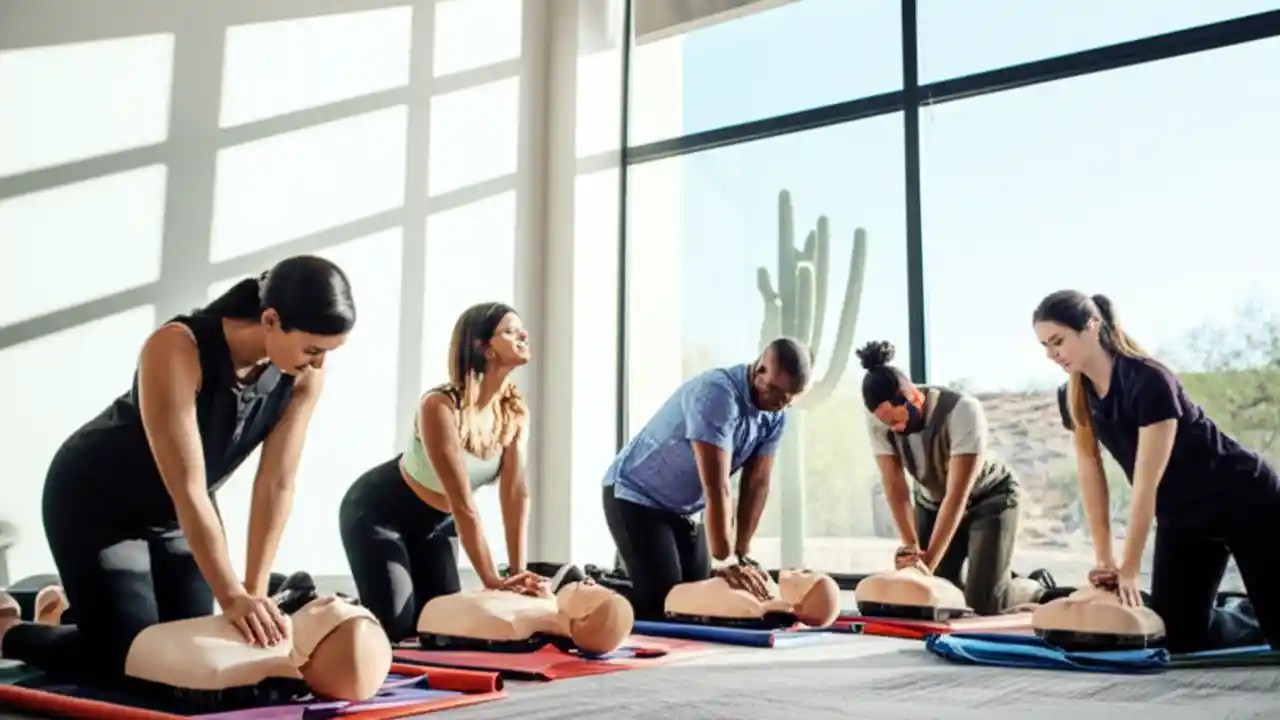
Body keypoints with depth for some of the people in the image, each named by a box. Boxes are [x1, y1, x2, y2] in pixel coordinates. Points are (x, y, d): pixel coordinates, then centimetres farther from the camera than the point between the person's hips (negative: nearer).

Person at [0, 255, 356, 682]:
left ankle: (71, 611, 31)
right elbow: (187, 489, -35)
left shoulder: (305, 375, -19)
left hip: (178, 512, 6)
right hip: (95, 499, -6)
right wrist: (232, 597, -34)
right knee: (129, 659, -8)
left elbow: (277, 485, -15)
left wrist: (255, 592, -18)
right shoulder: (177, 349, -35)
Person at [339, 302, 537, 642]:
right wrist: (492, 581, -30)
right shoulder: (440, 406, -32)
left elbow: (516, 494, -14)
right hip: (378, 511, -7)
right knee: (394, 626, -16)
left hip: (433, 522, 7)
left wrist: (518, 572, -19)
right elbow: (463, 505, -32)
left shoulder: (515, 410, -12)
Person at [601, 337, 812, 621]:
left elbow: (757, 484, -5)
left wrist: (742, 555, -10)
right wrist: (728, 560, -33)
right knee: (660, 603, -17)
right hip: (636, 496, -8)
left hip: (686, 508, 8)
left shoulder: (775, 415, -5)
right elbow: (716, 487, -33)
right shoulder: (718, 394, -30)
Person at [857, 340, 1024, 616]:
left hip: (990, 497, -4)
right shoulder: (878, 418, -22)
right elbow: (894, 485, -18)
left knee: (983, 601, -17)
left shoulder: (962, 410, -35)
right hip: (933, 502, 5)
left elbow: (958, 494, -34)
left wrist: (929, 560, -37)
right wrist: (911, 547, -28)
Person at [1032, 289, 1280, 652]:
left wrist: (1129, 571, -24)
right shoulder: (1076, 396, -7)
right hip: (1181, 516, 7)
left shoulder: (1149, 381, -29)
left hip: (1244, 502, -6)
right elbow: (1091, 477, -4)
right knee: (1178, 635, 2)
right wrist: (1105, 561, -7)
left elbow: (1146, 485, -28)